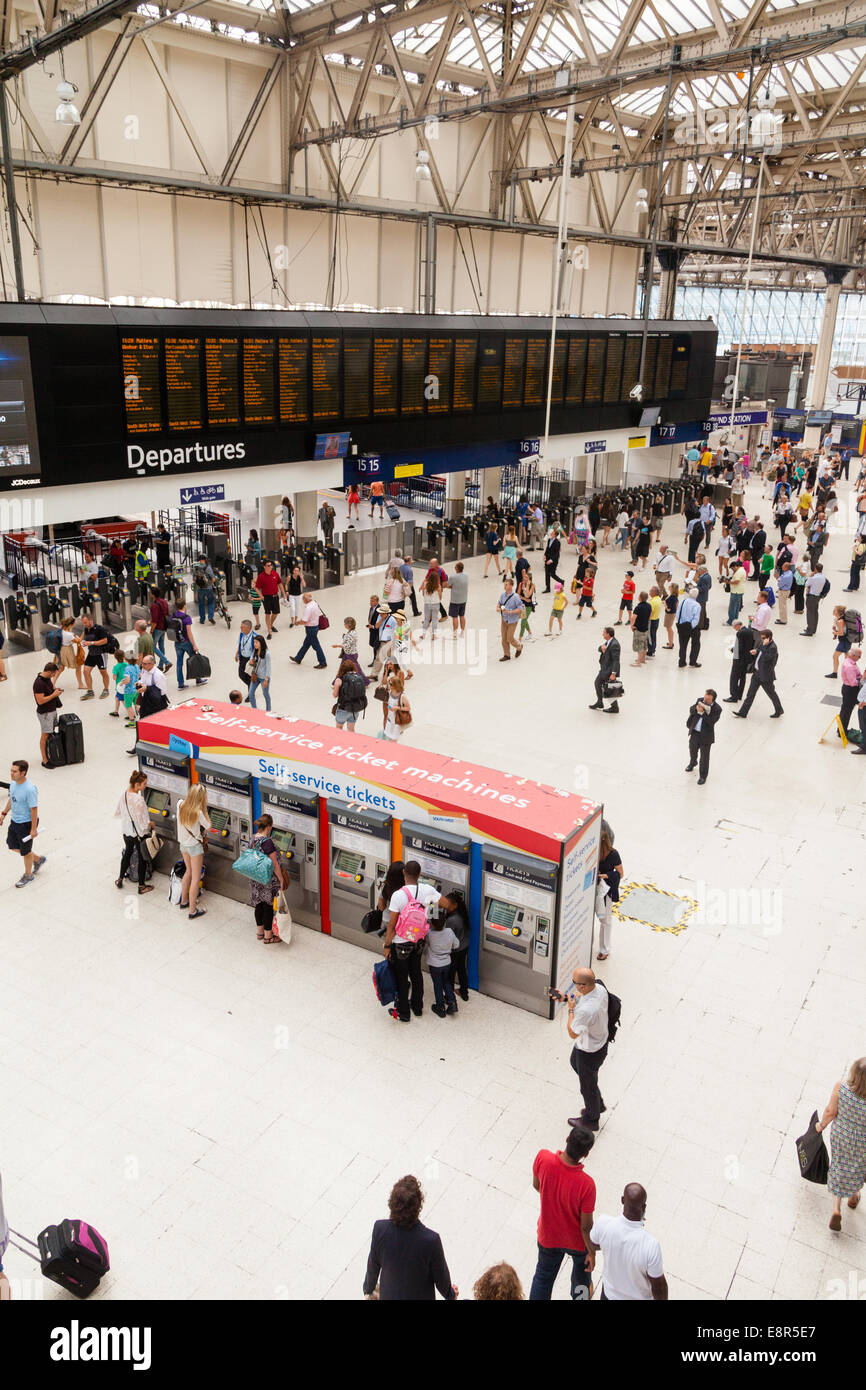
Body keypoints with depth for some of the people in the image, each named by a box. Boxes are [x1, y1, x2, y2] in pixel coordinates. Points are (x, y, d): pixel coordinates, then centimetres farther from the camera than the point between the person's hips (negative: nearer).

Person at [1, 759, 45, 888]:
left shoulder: (30, 789, -30)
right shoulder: (13, 783, -5)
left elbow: (34, 809, -24)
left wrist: (34, 829, -20)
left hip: (26, 823, -8)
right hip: (14, 820, 8)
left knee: (25, 851, 10)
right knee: (13, 846, 20)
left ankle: (28, 875, 34)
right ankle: (38, 859, 42)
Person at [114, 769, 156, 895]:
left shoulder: (124, 794, -9)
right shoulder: (139, 800, -31)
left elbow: (118, 812, 6)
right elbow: (144, 823, -26)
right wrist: (151, 824, -6)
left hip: (126, 831, 7)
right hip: (139, 834, -7)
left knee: (127, 852, 28)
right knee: (143, 857, 13)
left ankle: (120, 879, 43)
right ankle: (141, 886, 26)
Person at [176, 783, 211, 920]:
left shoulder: (181, 805, -11)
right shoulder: (198, 813, -28)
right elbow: (209, 826, -15)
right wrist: (204, 808, -15)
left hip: (182, 844, 7)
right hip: (194, 846, -7)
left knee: (188, 871, 27)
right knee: (196, 878, 5)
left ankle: (184, 900, 41)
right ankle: (192, 910, 11)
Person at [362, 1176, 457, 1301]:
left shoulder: (380, 1229, -30)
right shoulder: (431, 1240, -35)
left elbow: (373, 1266, -10)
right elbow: (440, 1276, -16)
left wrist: (369, 1288, 12)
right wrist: (450, 1294, 7)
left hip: (388, 1296, 1)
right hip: (420, 1296, -1)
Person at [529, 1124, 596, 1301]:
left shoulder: (542, 1158, -31)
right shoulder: (586, 1184, -39)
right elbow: (586, 1226, -24)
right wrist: (591, 1252, -5)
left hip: (547, 1236, 1)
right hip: (576, 1240, -1)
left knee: (543, 1275, 28)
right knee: (582, 1266, 34)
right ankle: (580, 1294, 59)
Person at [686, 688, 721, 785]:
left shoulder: (717, 709, -20)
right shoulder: (700, 700, -4)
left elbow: (711, 721, -26)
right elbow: (691, 710, 1)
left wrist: (702, 712, -32)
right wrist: (697, 708, -21)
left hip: (706, 735, -5)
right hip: (694, 732, 5)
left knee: (704, 757, 4)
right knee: (692, 750, 27)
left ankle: (703, 776, 20)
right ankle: (692, 763, 57)